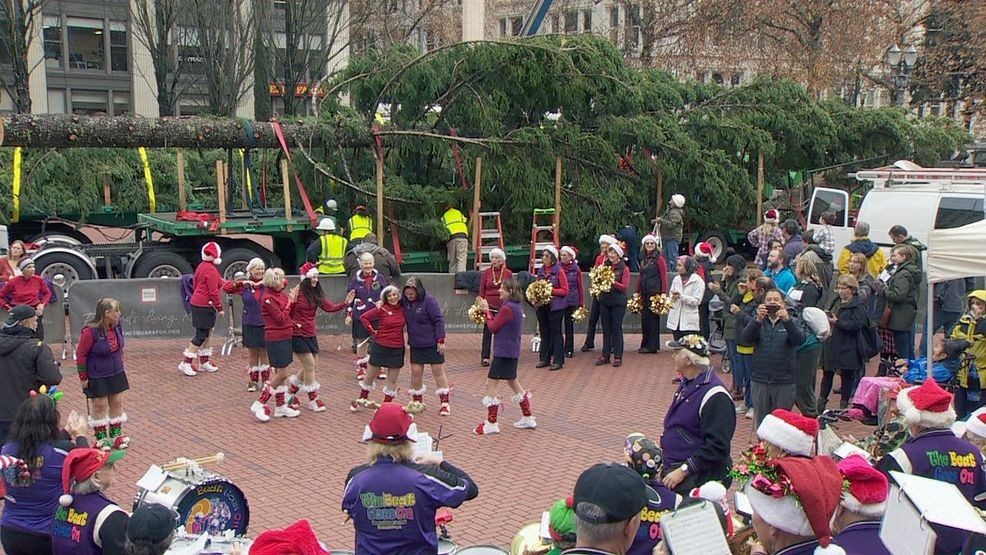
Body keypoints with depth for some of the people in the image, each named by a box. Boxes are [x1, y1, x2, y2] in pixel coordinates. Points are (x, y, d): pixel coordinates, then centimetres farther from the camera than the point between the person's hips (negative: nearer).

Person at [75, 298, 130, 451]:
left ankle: (116, 435, 25)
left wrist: (121, 366, 16)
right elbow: (80, 354, -16)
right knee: (99, 405, 5)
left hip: (116, 373, 6)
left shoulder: (117, 327, -5)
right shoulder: (90, 331, -25)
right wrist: (83, 377, -11)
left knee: (117, 403, 11)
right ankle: (101, 438, 20)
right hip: (97, 377, -6)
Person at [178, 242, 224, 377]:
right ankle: (186, 363, -3)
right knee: (201, 335, -5)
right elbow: (213, 291, -19)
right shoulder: (211, 270, -17)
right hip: (205, 306, -10)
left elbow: (195, 285, 20)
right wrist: (220, 308, -14)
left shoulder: (201, 266, 12)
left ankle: (204, 362, 22)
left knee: (208, 333, 16)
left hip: (197, 303, 10)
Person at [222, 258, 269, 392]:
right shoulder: (244, 286, -1)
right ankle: (253, 381, 22)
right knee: (252, 355, 10)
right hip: (250, 325, 1)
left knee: (265, 354, 8)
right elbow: (226, 287, -5)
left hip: (265, 325, -1)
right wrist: (242, 283, -14)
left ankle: (266, 380, 19)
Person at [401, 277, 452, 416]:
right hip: (415, 344, 5)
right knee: (416, 372, 7)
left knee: (438, 371, 2)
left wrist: (441, 341, -18)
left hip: (432, 343, -5)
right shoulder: (405, 301, -1)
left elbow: (439, 320, -16)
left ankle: (444, 403, 10)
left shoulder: (429, 300, -17)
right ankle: (417, 402, 22)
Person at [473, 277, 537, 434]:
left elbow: (493, 327, -12)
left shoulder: (507, 308, -20)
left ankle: (491, 423, -2)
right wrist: (487, 310, 3)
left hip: (503, 352, -10)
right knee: (512, 381, 20)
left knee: (491, 383, -5)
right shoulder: (517, 306, 10)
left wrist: (487, 311, 0)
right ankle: (528, 418, 26)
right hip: (512, 351, 10)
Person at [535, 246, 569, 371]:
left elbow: (565, 290, -8)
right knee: (544, 332, 10)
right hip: (542, 305, 6)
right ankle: (545, 359, 18)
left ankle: (558, 361, 1)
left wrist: (551, 290, -18)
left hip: (555, 306, -6)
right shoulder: (540, 271, 11)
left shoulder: (559, 271, -6)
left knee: (555, 332, -3)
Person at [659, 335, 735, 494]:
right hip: (672, 470, 9)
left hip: (698, 479, -9)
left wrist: (684, 471, -24)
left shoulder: (714, 395, -20)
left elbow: (717, 447, -25)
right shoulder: (686, 384, 12)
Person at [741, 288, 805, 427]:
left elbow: (799, 340, -16)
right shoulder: (758, 322, 6)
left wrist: (787, 320, -33)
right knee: (761, 422, 9)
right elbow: (746, 337, -13)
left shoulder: (790, 322, 3)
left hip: (784, 382, -1)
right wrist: (758, 320, -31)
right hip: (760, 380, 1)